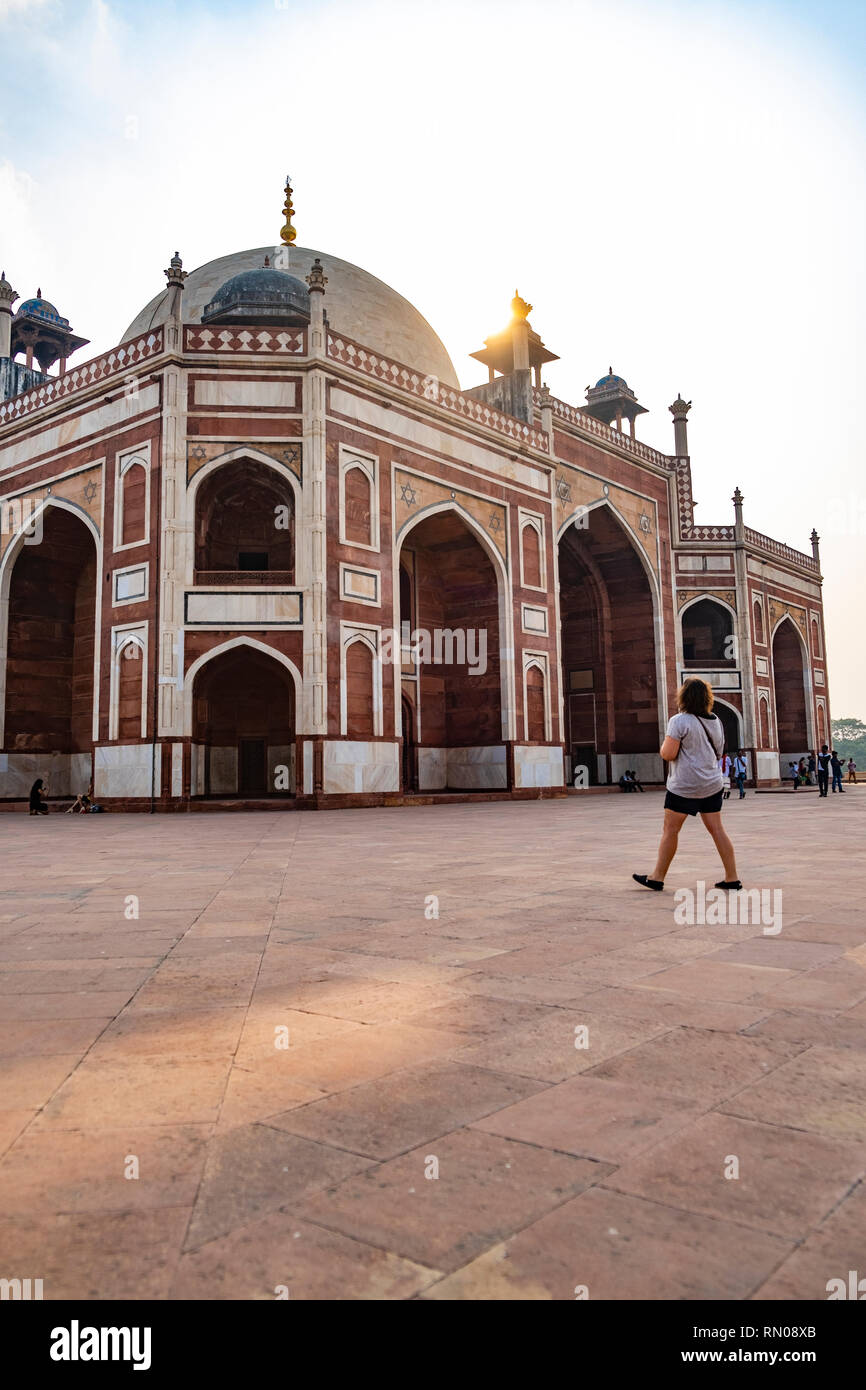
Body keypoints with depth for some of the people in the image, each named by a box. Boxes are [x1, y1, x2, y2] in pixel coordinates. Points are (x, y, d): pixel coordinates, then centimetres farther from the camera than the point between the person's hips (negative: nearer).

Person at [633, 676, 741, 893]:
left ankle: (657, 877, 8)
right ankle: (732, 878, 8)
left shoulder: (679, 721, -13)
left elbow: (668, 754, -17)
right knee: (717, 830, 8)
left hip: (685, 786, -6)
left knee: (670, 830, 2)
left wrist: (664, 746, 4)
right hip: (713, 784, 7)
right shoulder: (716, 721, 10)